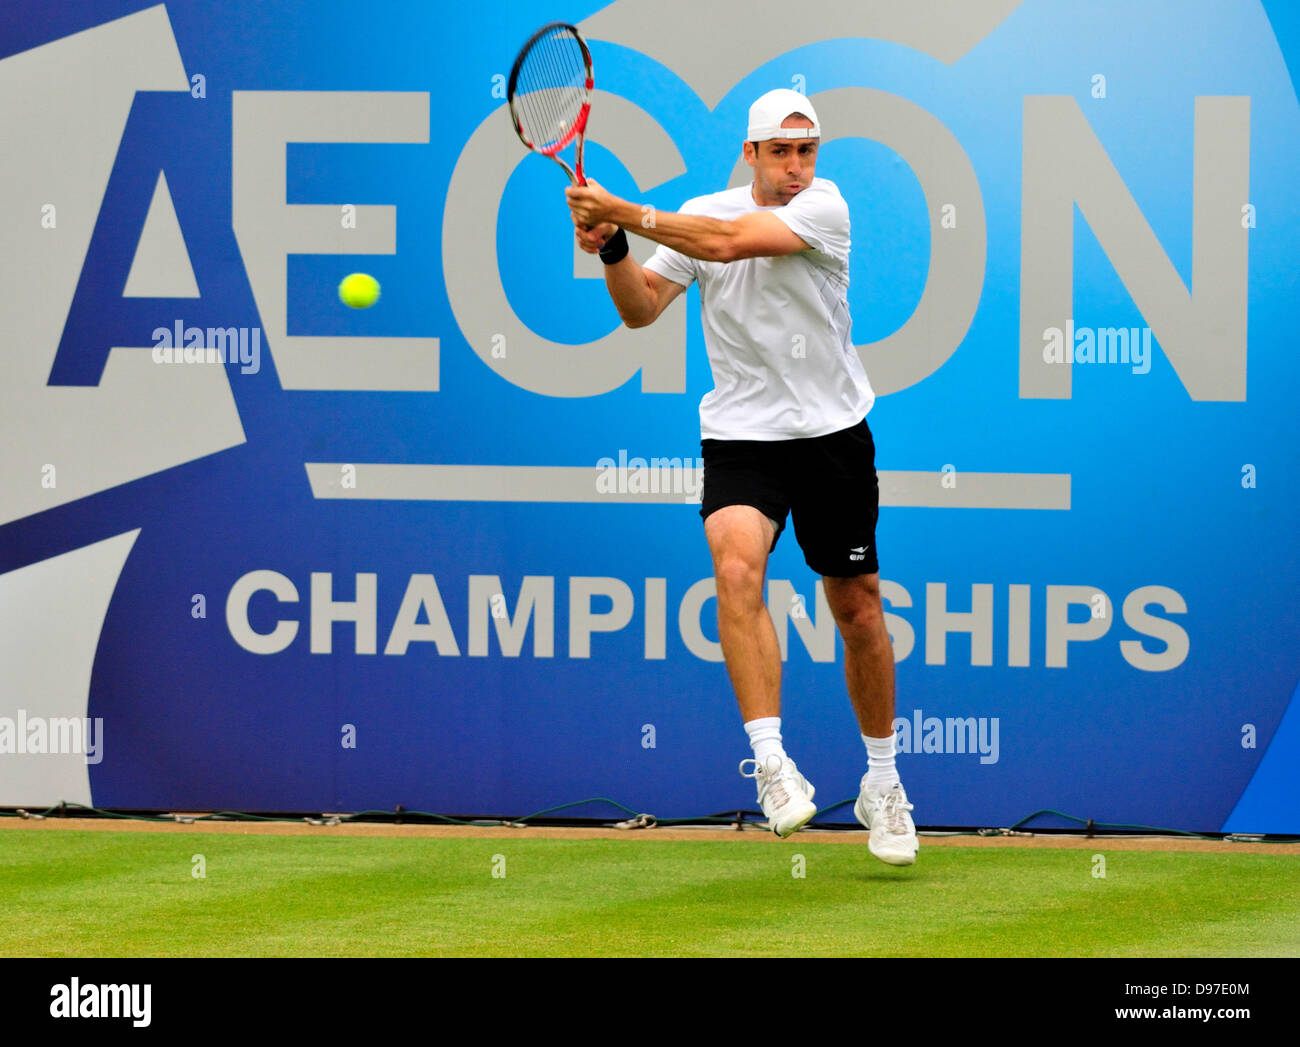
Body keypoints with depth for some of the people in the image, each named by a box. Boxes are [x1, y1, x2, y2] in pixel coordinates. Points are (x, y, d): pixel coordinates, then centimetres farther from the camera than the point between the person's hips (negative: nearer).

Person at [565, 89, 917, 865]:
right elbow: (642, 309, 0)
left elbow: (730, 243, -24)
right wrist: (613, 251, -19)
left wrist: (624, 213, -24)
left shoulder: (825, 206, -10)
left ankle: (882, 780, 26)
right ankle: (769, 759, -30)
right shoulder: (702, 214, 2)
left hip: (834, 433, -1)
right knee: (737, 564, -27)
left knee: (860, 609, 7)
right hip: (742, 437, 1)